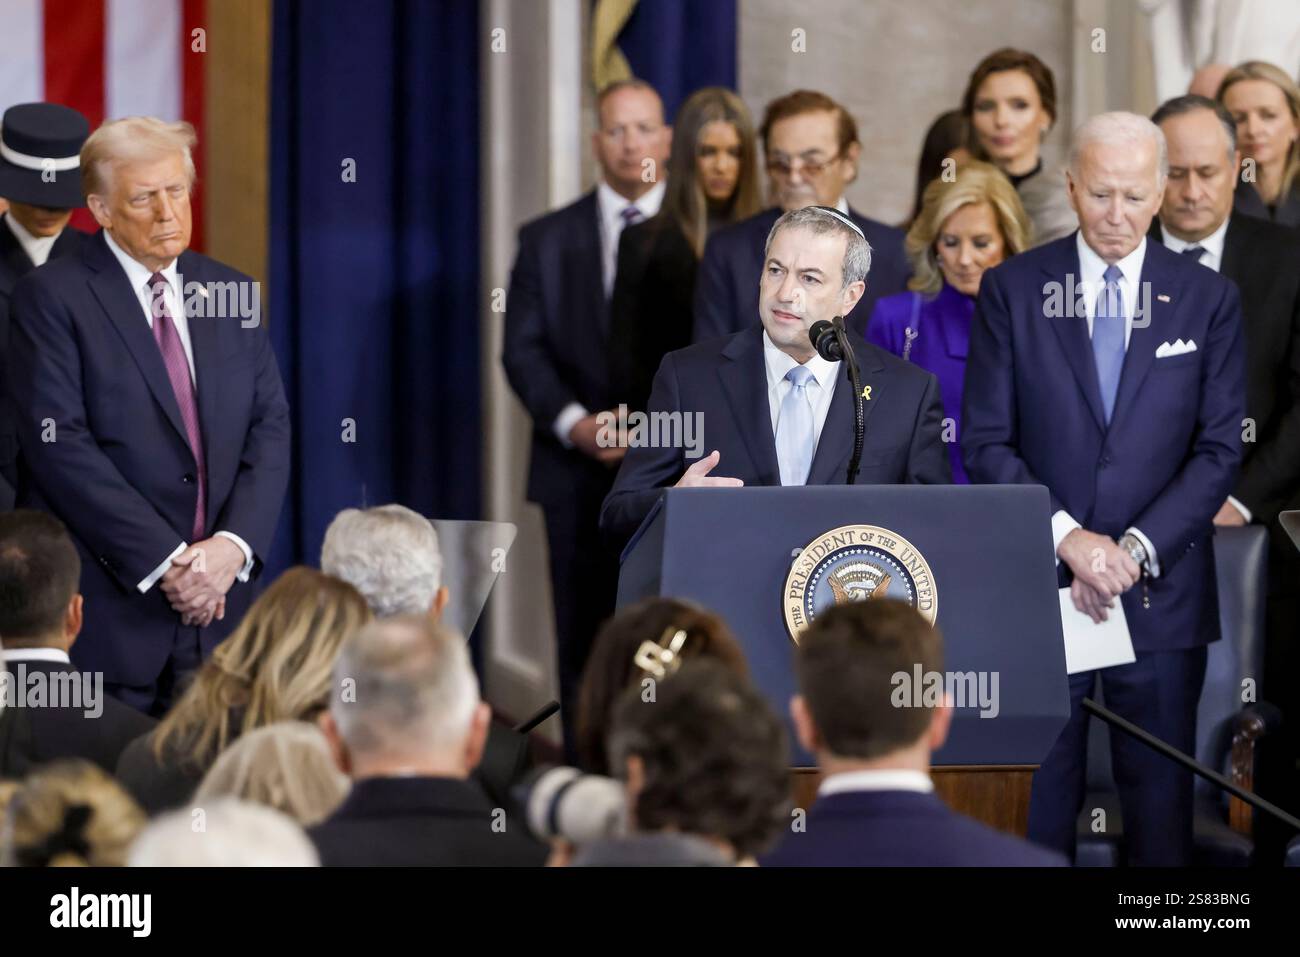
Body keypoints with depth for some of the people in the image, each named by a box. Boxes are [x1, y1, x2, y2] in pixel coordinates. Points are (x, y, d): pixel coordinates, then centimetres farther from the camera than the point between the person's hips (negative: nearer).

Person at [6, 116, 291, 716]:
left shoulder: (231, 293, 13)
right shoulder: (52, 297, -3)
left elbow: (270, 430, 9)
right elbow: (61, 446, -11)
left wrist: (233, 544, -8)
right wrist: (163, 560, -15)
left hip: (218, 597, 4)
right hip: (106, 610, -4)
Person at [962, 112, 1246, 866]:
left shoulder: (1208, 299, 5)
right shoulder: (1013, 289, 3)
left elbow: (1221, 449, 1)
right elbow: (986, 442, 0)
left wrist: (1136, 549, -11)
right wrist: (1068, 537, -13)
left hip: (1161, 592, 1)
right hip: (1038, 589, -1)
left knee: (1160, 800, 4)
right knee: (1038, 801, 1)